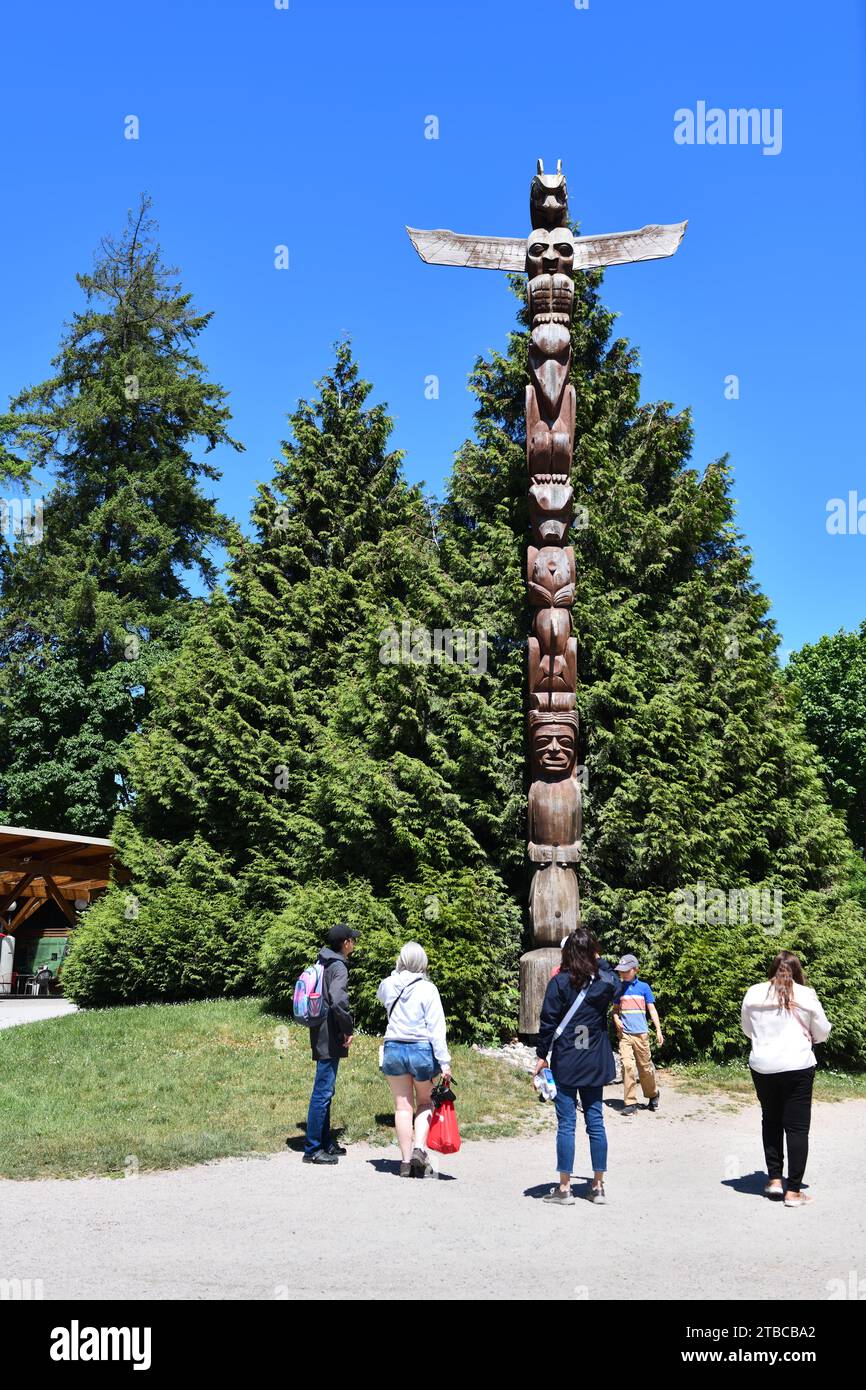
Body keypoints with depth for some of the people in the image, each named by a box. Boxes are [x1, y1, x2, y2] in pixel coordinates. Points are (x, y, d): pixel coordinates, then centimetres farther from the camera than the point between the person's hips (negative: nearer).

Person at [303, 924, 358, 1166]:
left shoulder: (320, 964, 13)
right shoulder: (338, 967, -15)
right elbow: (338, 1001, -30)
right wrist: (348, 1030, -16)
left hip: (320, 1036, 10)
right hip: (330, 1039, -10)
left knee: (325, 1091, 17)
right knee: (322, 1093, -4)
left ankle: (326, 1143, 25)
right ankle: (313, 1149, 0)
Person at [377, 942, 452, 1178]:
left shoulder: (388, 985, -1)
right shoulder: (427, 989, -11)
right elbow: (436, 1028, -11)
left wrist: (397, 974, 17)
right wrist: (444, 1062, -9)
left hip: (393, 1049, 2)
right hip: (421, 1050, -2)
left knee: (402, 1107, 9)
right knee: (425, 1103, 16)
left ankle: (406, 1162, 10)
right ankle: (419, 1148, -3)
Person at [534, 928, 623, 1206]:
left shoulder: (560, 982, -11)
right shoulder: (605, 980, 0)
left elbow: (548, 1023, -9)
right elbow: (617, 991, 26)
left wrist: (542, 1056, -1)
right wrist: (601, 962, 28)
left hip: (565, 1063, -4)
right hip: (595, 1064, 4)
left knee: (566, 1123, 0)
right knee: (595, 1122, 10)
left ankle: (564, 1188, 4)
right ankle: (598, 1186, 16)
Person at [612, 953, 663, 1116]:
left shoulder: (643, 987, 1)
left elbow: (652, 1009, 3)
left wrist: (658, 1030, -3)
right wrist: (616, 1019, -6)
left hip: (641, 1033, -1)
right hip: (625, 1034, 1)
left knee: (645, 1067, 6)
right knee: (627, 1066, -10)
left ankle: (653, 1095, 32)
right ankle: (630, 1103, -4)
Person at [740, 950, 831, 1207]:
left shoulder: (754, 993, 0)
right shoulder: (806, 995, -6)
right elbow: (823, 1033, 4)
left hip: (762, 1067, 2)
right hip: (798, 1067, -2)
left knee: (770, 1121, 19)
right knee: (797, 1127, 5)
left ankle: (774, 1179, 19)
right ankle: (793, 1191, 5)